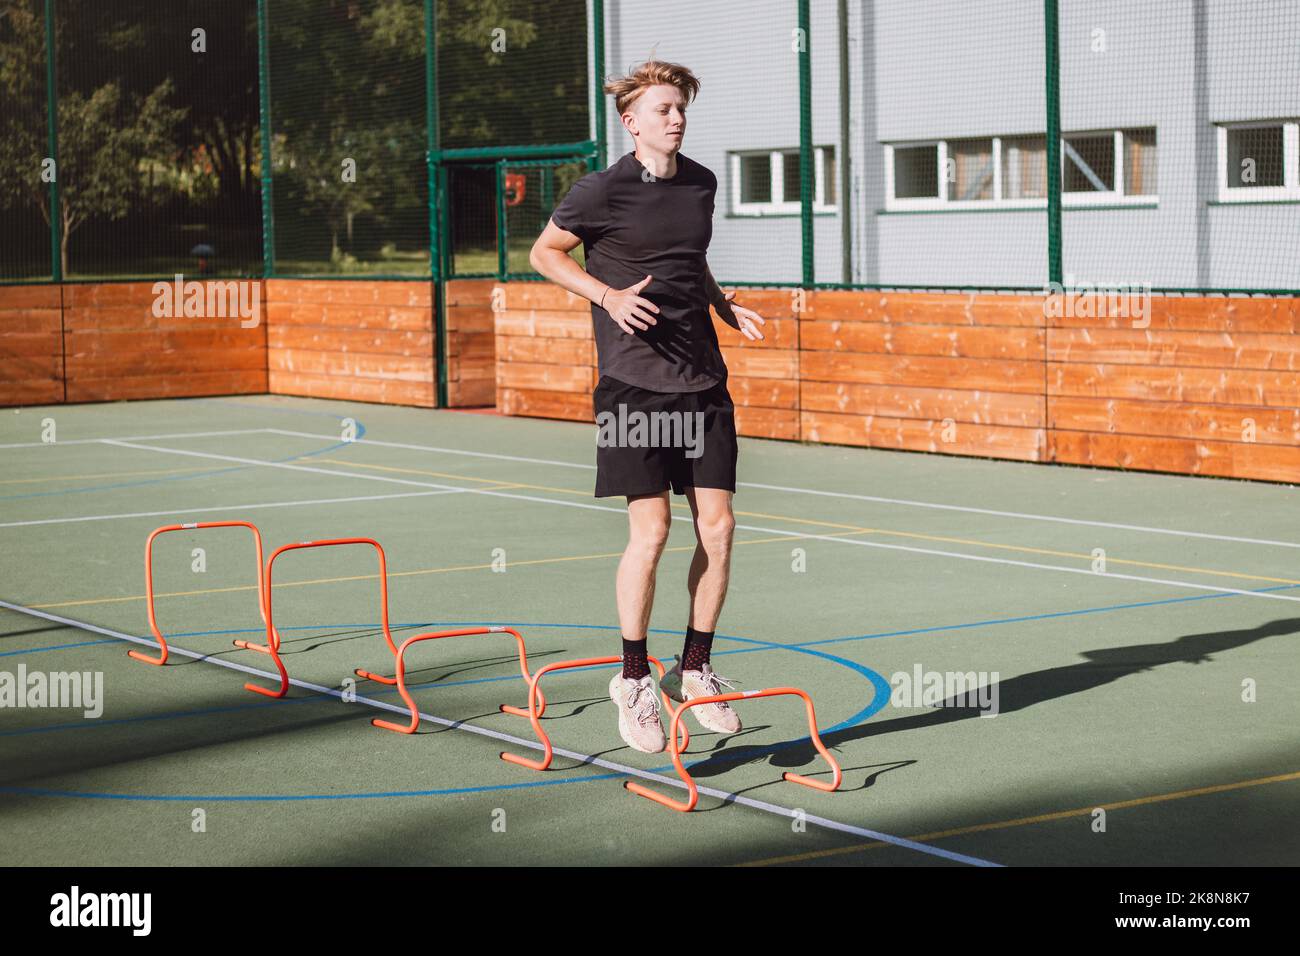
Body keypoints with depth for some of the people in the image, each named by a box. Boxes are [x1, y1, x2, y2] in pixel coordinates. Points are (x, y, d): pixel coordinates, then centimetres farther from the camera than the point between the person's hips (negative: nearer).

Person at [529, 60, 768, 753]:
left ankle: (694, 670, 17)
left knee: (717, 526, 1)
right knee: (650, 529, -8)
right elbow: (544, 253, 3)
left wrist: (724, 304, 9)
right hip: (635, 380, -6)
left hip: (703, 378, 6)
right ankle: (634, 681, 8)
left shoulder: (701, 183, 11)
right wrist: (610, 295, -10)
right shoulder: (603, 191, -7)